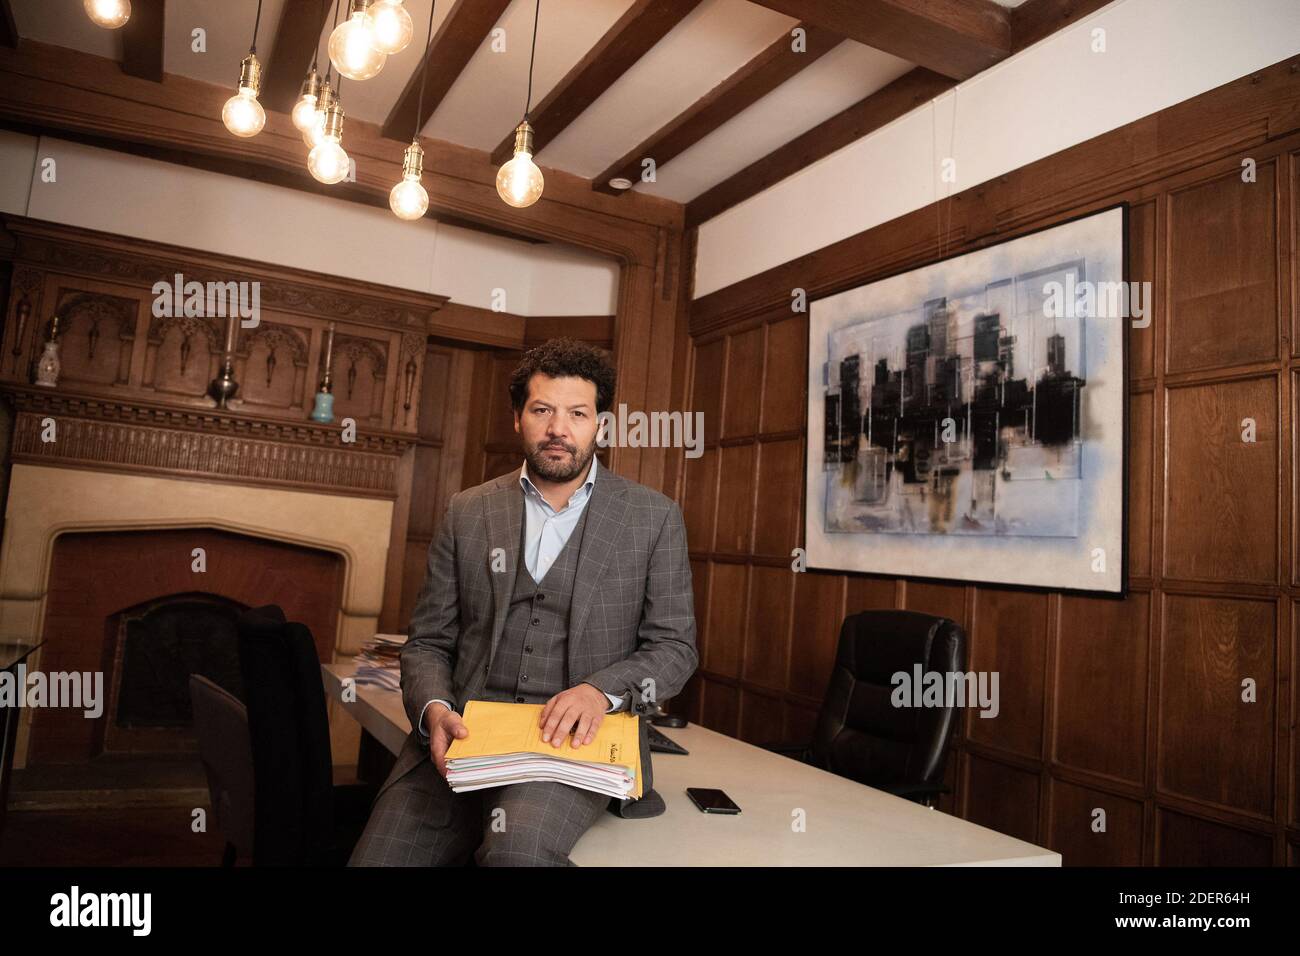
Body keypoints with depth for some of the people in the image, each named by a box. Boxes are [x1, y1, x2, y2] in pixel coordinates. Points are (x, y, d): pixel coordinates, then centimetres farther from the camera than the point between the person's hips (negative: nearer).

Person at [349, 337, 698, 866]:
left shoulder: (654, 517, 3)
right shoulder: (467, 512, 10)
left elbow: (674, 646, 3)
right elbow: (427, 642, 11)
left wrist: (601, 691, -16)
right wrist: (434, 709, -11)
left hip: (574, 740, -2)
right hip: (463, 733, 3)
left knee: (517, 848, -31)